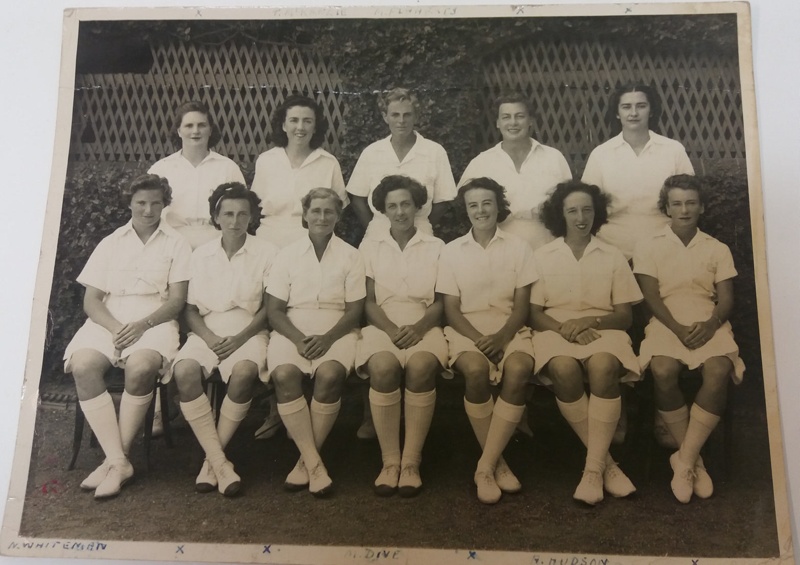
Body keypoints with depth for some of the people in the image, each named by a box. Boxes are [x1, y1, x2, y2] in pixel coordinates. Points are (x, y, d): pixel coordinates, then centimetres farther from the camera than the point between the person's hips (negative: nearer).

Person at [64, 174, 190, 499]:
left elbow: (176, 301, 1)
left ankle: (114, 459, -19)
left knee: (140, 367, -35)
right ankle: (119, 461, -25)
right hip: (108, 321, 3)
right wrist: (115, 328, -12)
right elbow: (91, 301, 9)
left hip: (154, 321, -2)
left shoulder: (175, 244, 9)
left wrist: (142, 325, -16)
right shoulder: (110, 244, 16)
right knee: (82, 366, -29)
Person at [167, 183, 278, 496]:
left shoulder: (266, 252, 4)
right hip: (207, 331, 2)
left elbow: (270, 307, 1)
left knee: (244, 372, -34)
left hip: (248, 331, -2)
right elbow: (190, 309, 10)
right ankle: (220, 462, -24)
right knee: (185, 371, -29)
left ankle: (211, 459, -17)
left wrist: (239, 338, -12)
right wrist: (209, 338, -10)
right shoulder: (201, 254, 12)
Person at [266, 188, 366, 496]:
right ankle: (314, 462, -25)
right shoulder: (287, 254, 12)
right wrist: (299, 339, -13)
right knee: (284, 374, -31)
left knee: (329, 375, -32)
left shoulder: (350, 256, 9)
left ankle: (306, 460, -17)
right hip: (292, 331, 1)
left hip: (336, 332, -1)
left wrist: (327, 338, -14)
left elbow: (355, 310, 4)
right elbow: (274, 309, 6)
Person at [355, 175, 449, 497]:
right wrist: (391, 329, -11)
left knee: (421, 367, -34)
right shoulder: (369, 247, 15)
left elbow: (441, 301, 7)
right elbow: (368, 301, 8)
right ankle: (389, 460, -22)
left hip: (424, 326, 0)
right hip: (382, 325, 0)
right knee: (383, 367, -33)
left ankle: (411, 462, -24)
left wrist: (419, 327, -13)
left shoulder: (436, 247, 13)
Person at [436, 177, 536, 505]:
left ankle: (485, 467, -24)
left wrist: (502, 337, -15)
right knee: (476, 370, -34)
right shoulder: (453, 250, 8)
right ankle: (498, 463, -16)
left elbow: (521, 306, 4)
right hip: (466, 330, 0)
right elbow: (451, 309, 3)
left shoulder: (518, 247, 9)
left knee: (519, 370, -33)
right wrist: (479, 338, -14)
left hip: (509, 329, 1)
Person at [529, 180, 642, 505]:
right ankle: (605, 460, -21)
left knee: (603, 368, -35)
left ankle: (593, 467, -30)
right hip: (555, 330, 0)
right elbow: (534, 314, 5)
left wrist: (589, 321, -13)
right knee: (564, 370, -35)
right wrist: (563, 328, -15)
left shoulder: (613, 257, 11)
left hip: (602, 330, 1)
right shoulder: (542, 256, 9)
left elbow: (624, 317, 8)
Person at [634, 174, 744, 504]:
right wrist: (678, 328, -18)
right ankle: (694, 459, -17)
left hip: (709, 324, 1)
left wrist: (710, 325, -15)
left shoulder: (718, 249, 15)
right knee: (663, 371, -34)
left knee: (719, 371, -33)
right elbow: (651, 297, 0)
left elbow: (726, 300, 8)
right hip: (667, 324, -1)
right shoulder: (648, 248, 10)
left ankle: (683, 461, -23)